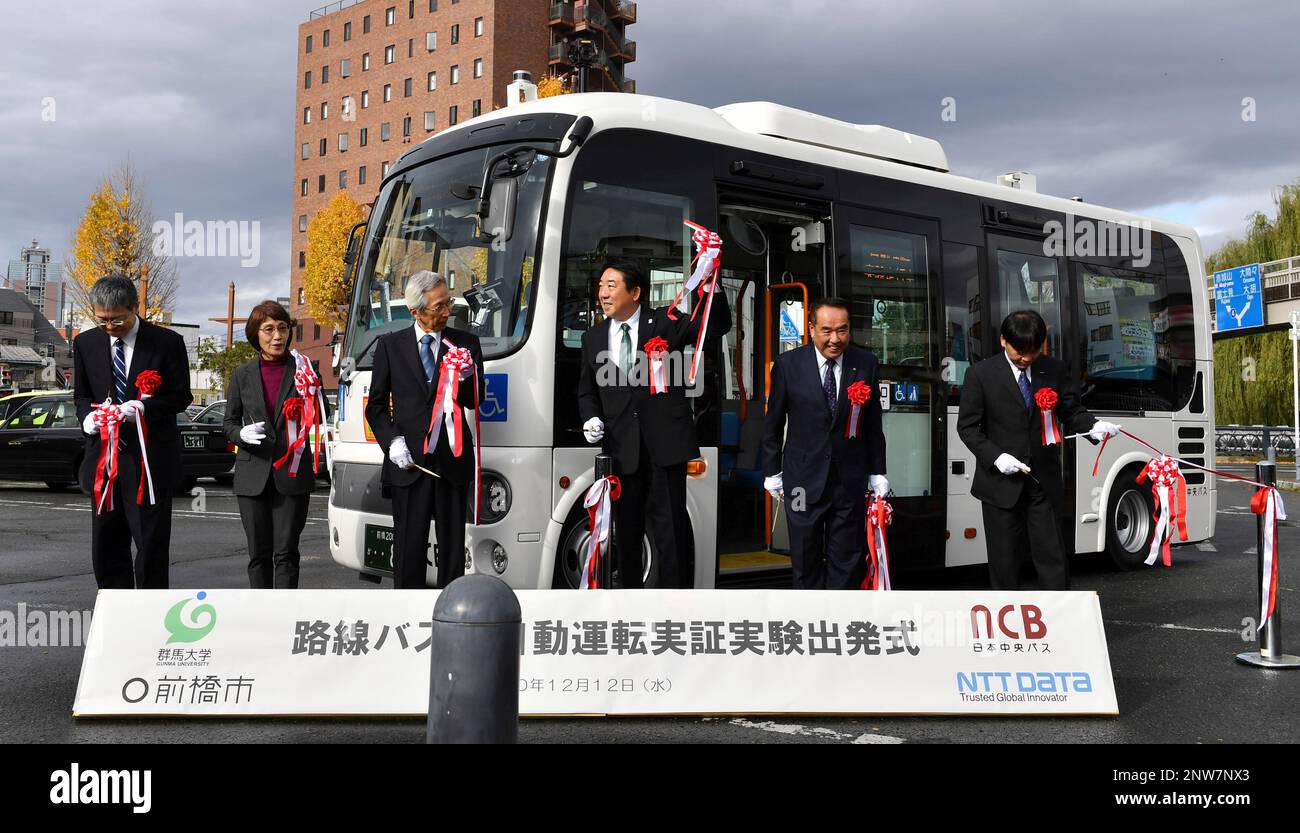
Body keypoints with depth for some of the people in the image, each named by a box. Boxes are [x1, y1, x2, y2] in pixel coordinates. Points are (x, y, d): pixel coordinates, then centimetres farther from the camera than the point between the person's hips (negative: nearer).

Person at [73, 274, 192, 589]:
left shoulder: (167, 342, -5)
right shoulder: (85, 343, 7)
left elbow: (181, 396, -2)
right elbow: (81, 394, 15)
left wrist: (142, 408, -19)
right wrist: (87, 416, -8)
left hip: (150, 459, -4)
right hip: (103, 457, 4)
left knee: (152, 545, -1)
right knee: (105, 547, 9)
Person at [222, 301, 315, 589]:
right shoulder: (242, 375, 7)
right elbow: (229, 422, 13)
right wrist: (242, 433, -10)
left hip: (292, 472, -2)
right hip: (253, 473, 2)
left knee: (286, 552, -4)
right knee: (259, 553, 7)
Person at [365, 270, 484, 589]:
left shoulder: (467, 343, 5)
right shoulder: (391, 345, 5)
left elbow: (475, 401, -1)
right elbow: (376, 405, 9)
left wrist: (465, 380, -22)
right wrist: (393, 440, -7)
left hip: (453, 463, 1)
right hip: (409, 463, -1)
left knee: (453, 550, 8)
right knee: (409, 550, 3)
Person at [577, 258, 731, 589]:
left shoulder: (665, 322, 1)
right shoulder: (592, 339, 12)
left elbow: (717, 326, -6)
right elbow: (587, 391, 21)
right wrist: (590, 419, 2)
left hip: (665, 446, -3)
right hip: (621, 451, 4)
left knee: (671, 530, -1)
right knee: (626, 531, 11)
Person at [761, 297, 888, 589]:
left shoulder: (867, 364, -2)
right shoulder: (788, 364, -6)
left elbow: (873, 423, 6)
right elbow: (773, 423, 3)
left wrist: (877, 473, 7)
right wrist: (772, 472, 5)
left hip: (850, 480, 1)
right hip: (803, 480, -1)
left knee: (846, 559, 7)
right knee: (806, 559, 10)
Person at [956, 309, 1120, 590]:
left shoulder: (1054, 370, 3)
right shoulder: (980, 375, -4)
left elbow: (1071, 411, 9)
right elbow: (967, 426, -2)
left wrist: (1093, 426, -13)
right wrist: (996, 456, -15)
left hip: (1045, 482, 2)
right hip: (1001, 482, -2)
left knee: (1052, 556, 2)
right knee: (1004, 560, 7)